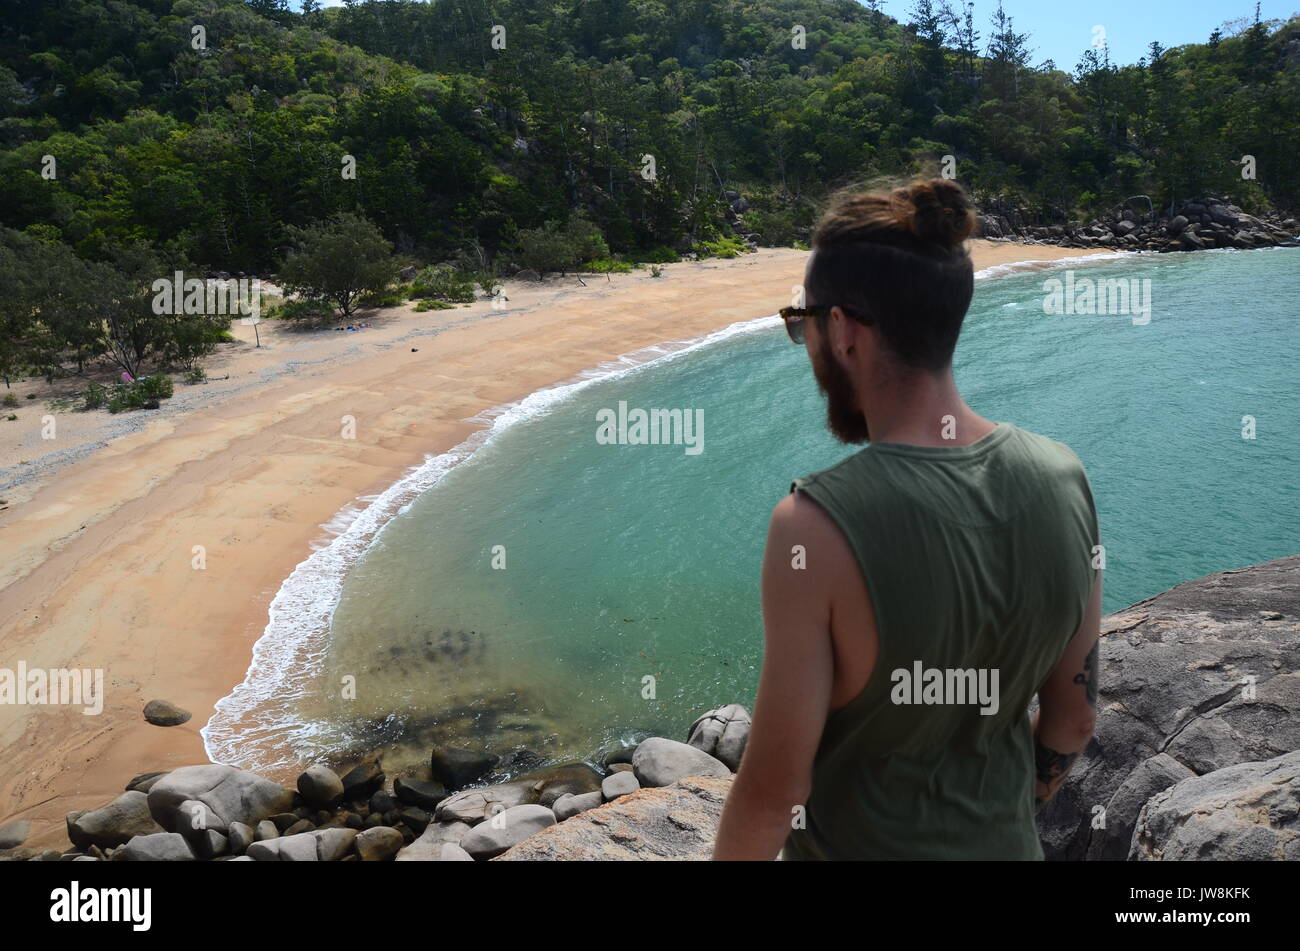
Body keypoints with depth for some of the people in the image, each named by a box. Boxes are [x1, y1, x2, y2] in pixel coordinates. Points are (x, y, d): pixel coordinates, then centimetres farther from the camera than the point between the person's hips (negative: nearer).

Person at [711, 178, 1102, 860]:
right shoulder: (1063, 479, -13)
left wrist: (727, 857, -3)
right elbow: (1074, 715, 0)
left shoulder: (817, 526, -30)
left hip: (860, 842, -4)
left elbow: (775, 787, -21)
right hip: (1006, 843, 5)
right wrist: (1008, 818, 16)